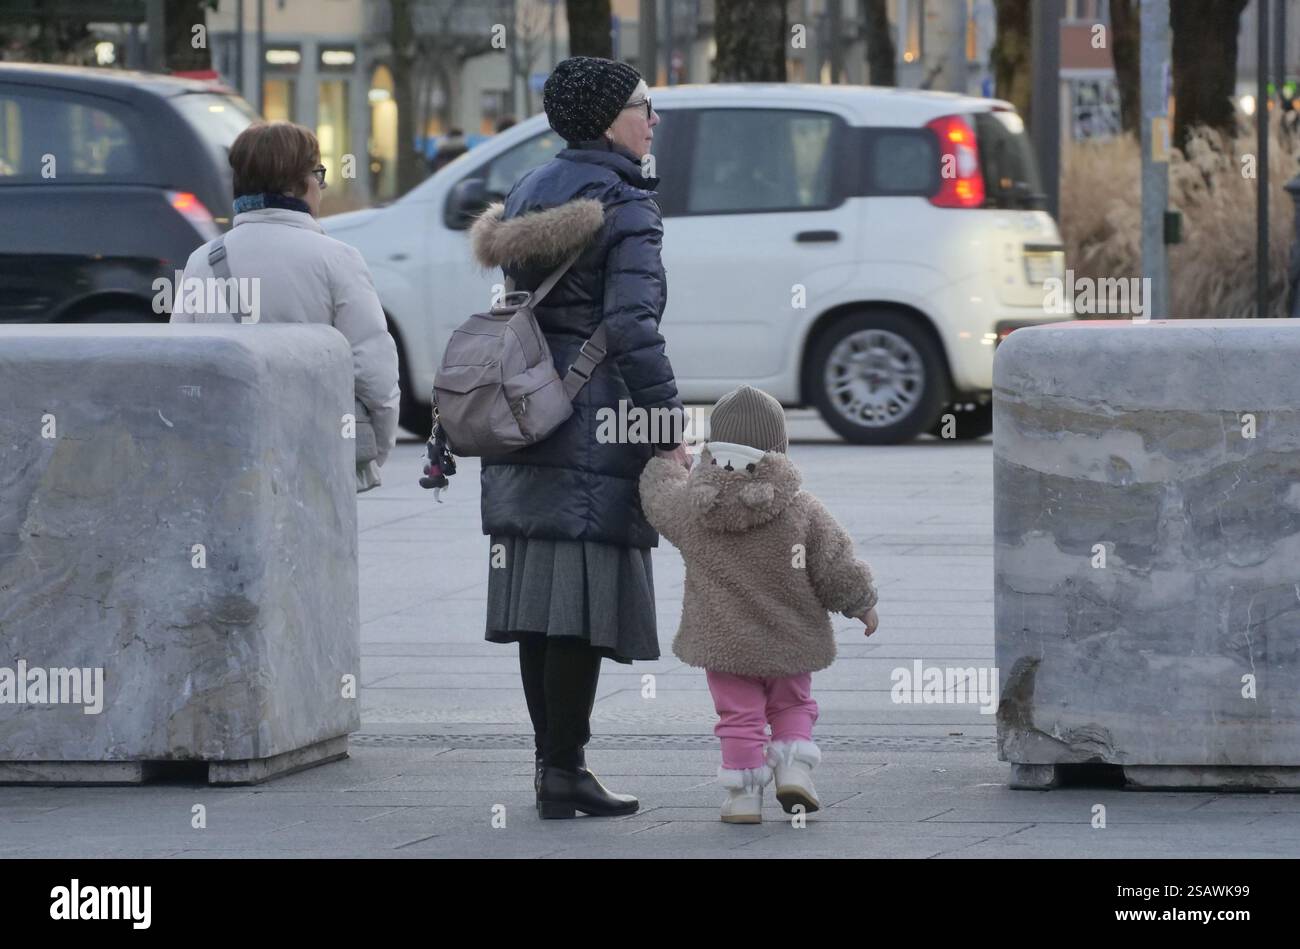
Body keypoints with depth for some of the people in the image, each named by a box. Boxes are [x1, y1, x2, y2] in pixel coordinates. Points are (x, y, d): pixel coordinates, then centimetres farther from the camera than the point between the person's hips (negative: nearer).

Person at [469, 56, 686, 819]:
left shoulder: (530, 195, 16)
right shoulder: (625, 207, -10)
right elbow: (631, 327, -18)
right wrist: (671, 433, -16)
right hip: (596, 422, -8)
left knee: (540, 600, 9)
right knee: (583, 601, -6)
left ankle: (552, 762, 14)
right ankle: (565, 771, -7)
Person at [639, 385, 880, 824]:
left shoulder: (690, 507, -10)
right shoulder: (802, 512, -13)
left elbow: (658, 496, 13)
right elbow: (838, 571, -8)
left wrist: (664, 463, 33)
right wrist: (863, 604, 9)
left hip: (724, 640, 0)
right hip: (787, 641, 0)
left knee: (740, 716, 9)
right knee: (792, 705, 20)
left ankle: (743, 795, 7)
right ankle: (793, 768, 2)